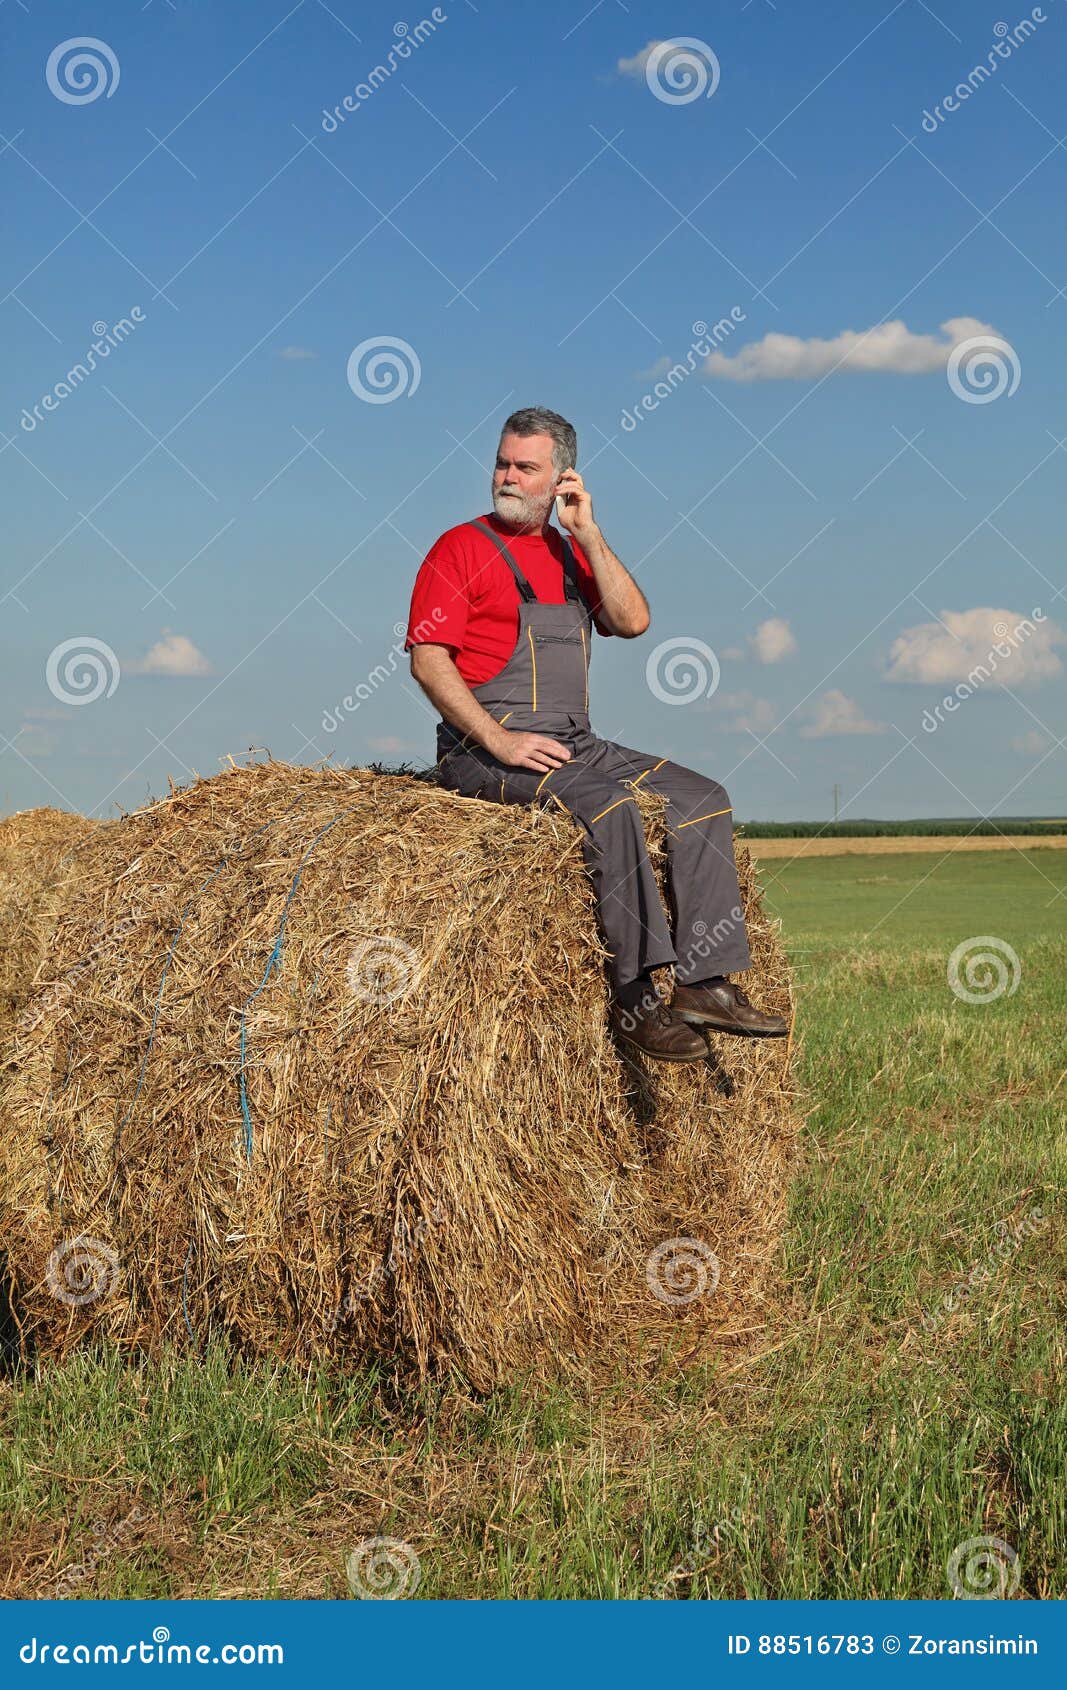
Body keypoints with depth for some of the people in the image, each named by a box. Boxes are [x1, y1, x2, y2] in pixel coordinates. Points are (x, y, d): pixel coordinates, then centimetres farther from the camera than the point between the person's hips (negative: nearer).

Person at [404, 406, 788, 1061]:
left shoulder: (572, 553, 18)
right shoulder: (462, 548, 0)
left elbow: (633, 621, 2)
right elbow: (428, 659, -10)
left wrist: (588, 534, -3)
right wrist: (500, 741, -19)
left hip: (575, 745, 7)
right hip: (486, 751, -7)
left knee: (702, 797, -6)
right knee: (608, 804, -31)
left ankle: (705, 983, -12)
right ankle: (636, 998, -28)